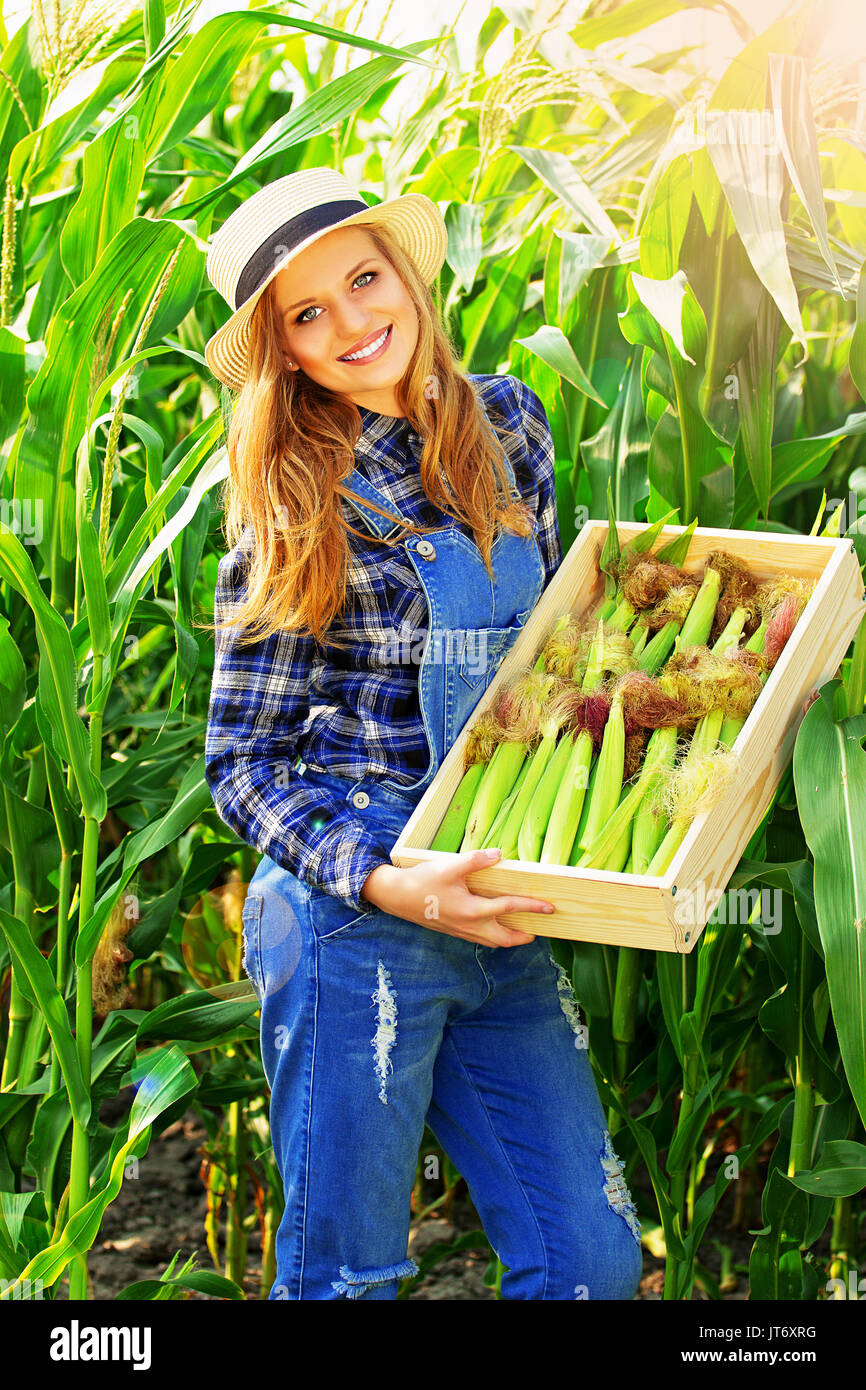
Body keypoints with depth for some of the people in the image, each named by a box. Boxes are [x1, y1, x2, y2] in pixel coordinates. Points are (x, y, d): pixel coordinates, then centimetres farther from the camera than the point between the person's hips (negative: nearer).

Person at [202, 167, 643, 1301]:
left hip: (504, 920, 5)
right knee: (345, 1271, 5)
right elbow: (241, 764, -6)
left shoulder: (504, 421, 8)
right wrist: (386, 883, -19)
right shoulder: (294, 507, -7)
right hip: (350, 914, -5)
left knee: (593, 1261, 4)